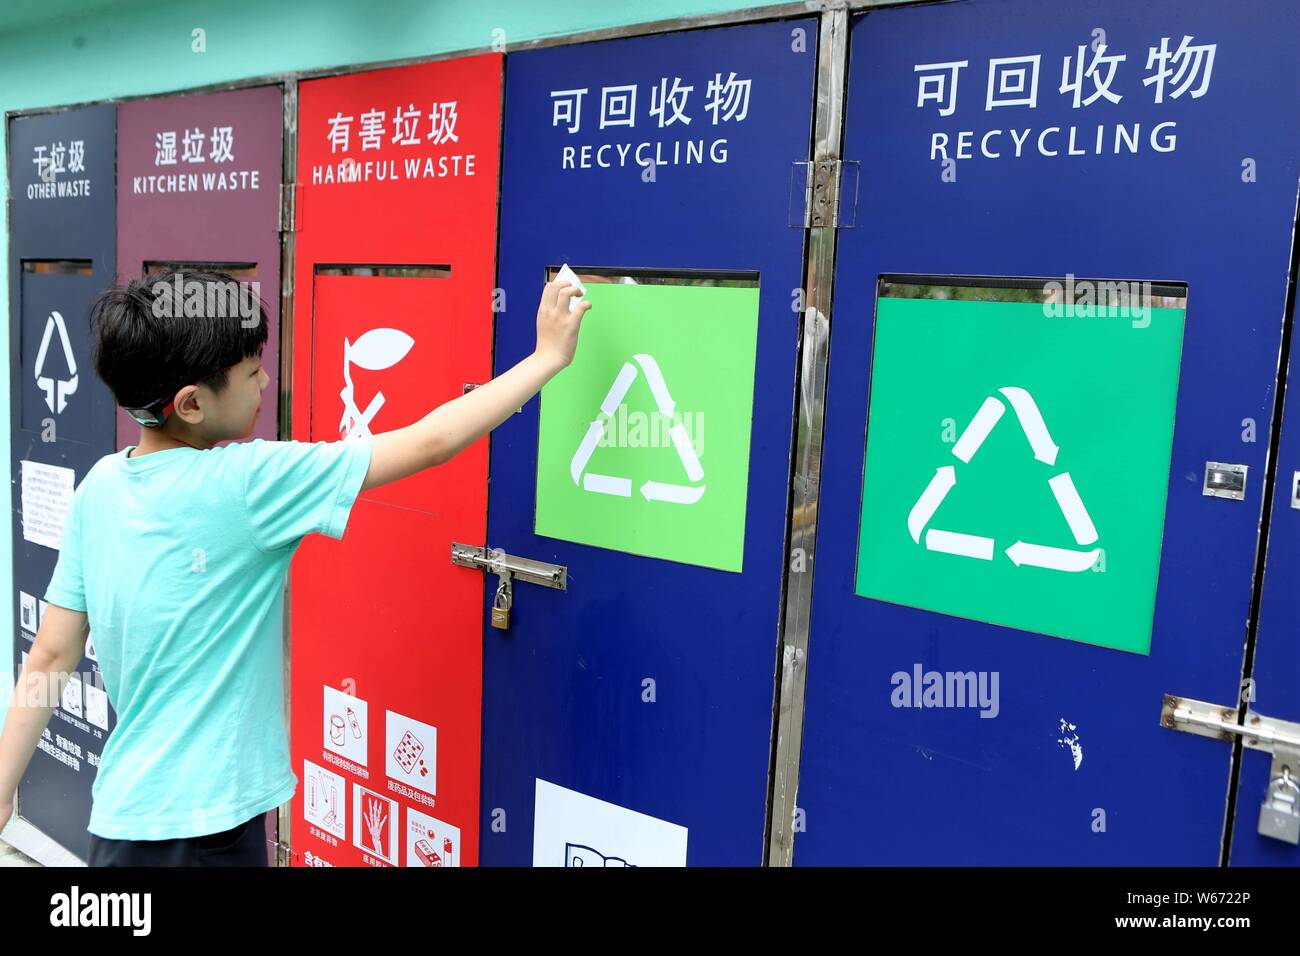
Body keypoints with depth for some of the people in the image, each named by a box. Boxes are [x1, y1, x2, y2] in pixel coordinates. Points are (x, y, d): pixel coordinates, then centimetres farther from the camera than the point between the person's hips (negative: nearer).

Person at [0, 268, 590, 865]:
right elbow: (431, 443, -21)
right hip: (198, 827, -7)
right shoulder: (244, 482, -22)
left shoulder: (101, 485, -1)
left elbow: (52, 656, 3)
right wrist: (549, 356, -12)